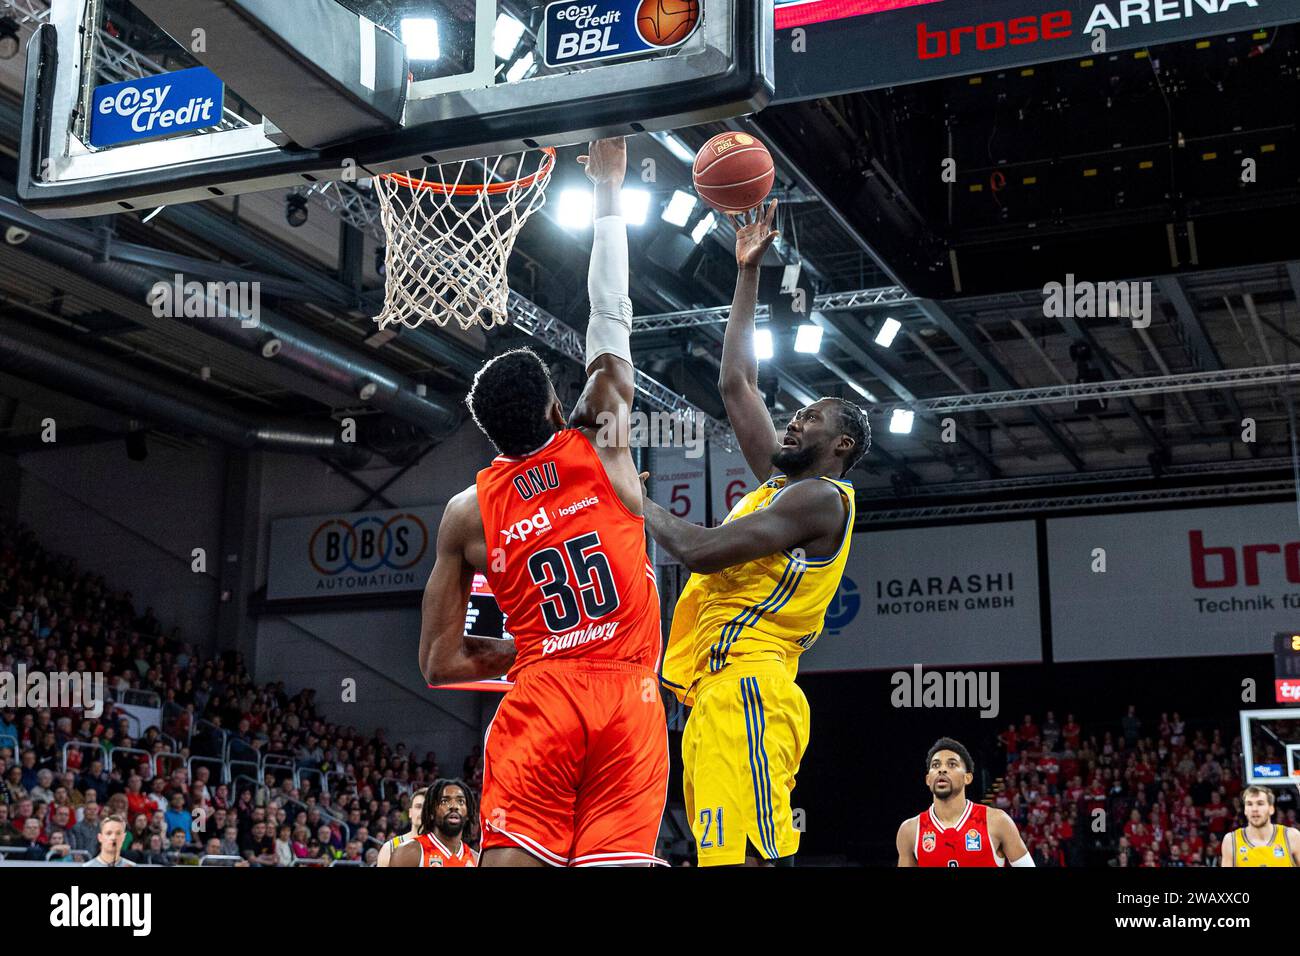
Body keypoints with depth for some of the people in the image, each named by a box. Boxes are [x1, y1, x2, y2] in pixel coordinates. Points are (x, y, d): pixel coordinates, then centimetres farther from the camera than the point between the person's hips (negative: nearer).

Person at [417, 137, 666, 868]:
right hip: (629, 698, 0)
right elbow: (612, 319, 15)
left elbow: (440, 663, 7)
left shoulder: (466, 514, 7)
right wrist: (609, 195, 20)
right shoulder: (601, 445, 4)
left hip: (540, 698, 1)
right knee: (614, 861, -3)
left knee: (510, 860, -1)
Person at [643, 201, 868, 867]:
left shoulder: (820, 496, -4)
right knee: (724, 855, 6)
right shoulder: (780, 482, 23)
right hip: (718, 694, 9)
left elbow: (700, 550, -14)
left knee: (748, 857, -18)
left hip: (745, 691, -9)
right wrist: (747, 272, 30)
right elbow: (736, 383, 29)